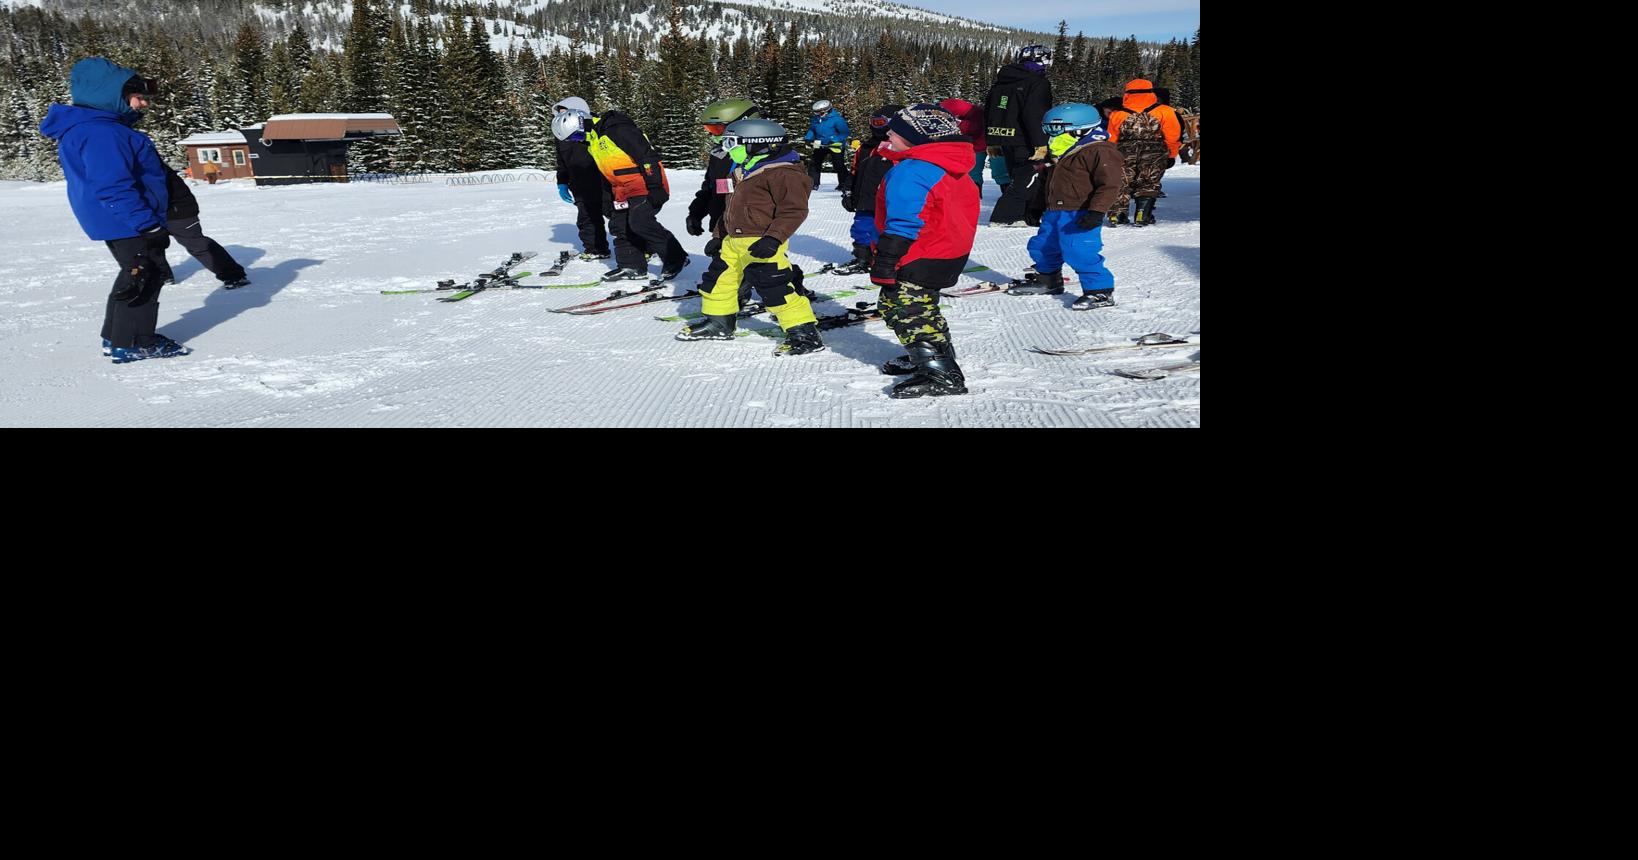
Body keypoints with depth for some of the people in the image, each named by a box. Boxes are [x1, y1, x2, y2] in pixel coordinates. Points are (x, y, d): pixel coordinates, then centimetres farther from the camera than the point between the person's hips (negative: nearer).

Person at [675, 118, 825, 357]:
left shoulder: (783, 173, -16)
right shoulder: (744, 172, 16)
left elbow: (794, 210, -21)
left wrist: (773, 238, -30)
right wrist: (718, 234, 30)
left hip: (761, 244, -10)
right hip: (734, 239, 10)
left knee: (774, 286, -16)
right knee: (719, 278, 17)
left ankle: (805, 334, -12)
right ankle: (718, 323, 37)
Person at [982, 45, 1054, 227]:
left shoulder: (1002, 81, 14)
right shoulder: (1038, 83, -11)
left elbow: (988, 110, 18)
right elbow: (1034, 115, -22)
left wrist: (992, 141, 23)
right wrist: (1041, 144, -20)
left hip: (1003, 141, 8)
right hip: (1024, 142, -8)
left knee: (1019, 177, 19)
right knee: (1027, 180, -2)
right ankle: (1003, 217, -9)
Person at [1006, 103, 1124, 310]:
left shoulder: (1099, 151, -14)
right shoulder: (1065, 154, 18)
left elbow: (1110, 184, -19)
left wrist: (1096, 211, -27)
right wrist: (1040, 207, 34)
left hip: (1080, 215, -10)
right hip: (1055, 212, 10)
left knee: (1079, 253, -18)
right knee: (1041, 247, 18)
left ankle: (1100, 292, -10)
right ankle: (1048, 281, 38)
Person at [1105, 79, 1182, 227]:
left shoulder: (1117, 115, 5)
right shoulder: (1164, 112, 0)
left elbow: (1111, 140, 10)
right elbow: (1173, 137, 1)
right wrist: (1171, 155, 13)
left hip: (1125, 155, 1)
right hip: (1154, 157, -1)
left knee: (1122, 184, 12)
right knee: (1148, 185, 8)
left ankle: (1117, 214, 5)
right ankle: (1142, 216, -1)